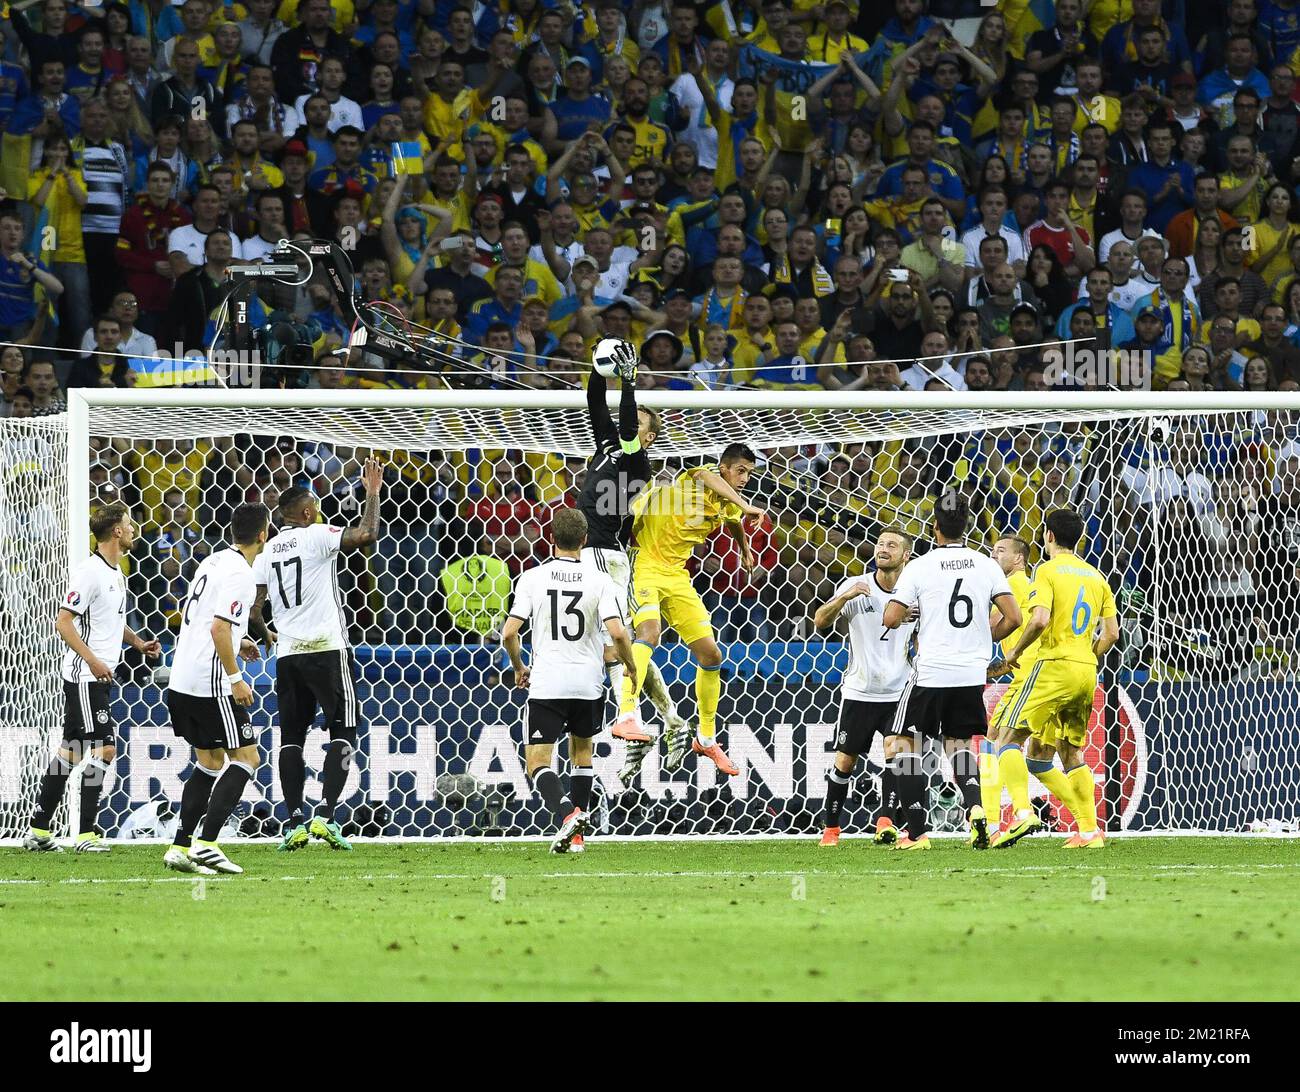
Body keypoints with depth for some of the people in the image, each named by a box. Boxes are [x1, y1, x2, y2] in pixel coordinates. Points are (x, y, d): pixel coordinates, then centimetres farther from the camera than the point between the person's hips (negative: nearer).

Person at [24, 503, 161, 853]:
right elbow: (64, 622, -18)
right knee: (104, 747, -11)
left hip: (100, 675, 10)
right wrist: (93, 660, -22)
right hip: (85, 676, -10)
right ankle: (87, 834, -9)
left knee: (71, 751, 10)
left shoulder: (116, 572, 14)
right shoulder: (90, 571, -15)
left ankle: (38, 831, 13)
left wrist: (137, 641, 16)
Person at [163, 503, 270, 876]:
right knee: (246, 758, -1)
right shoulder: (239, 574, -15)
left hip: (181, 683, 9)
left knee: (210, 761, 16)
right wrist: (236, 679, -18)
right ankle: (205, 843, -9)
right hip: (211, 686, -9)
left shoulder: (212, 562, 13)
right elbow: (219, 628, -23)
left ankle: (180, 847, 10)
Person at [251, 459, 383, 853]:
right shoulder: (317, 536, -6)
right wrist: (372, 492, -5)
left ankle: (295, 821, 3)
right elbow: (366, 535, -18)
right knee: (343, 731, 0)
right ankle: (326, 815, -14)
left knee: (292, 735, 11)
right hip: (327, 650, -5)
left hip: (287, 654, 5)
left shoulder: (267, 551, 10)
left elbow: (252, 606, 9)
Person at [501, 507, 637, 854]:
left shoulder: (533, 578, -4)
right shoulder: (599, 580, -3)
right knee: (582, 752, 23)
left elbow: (509, 632, -7)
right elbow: (617, 632, -12)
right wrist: (631, 668, 6)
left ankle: (566, 813, -29)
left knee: (537, 763, -1)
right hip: (588, 682, 2)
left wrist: (519, 667, 13)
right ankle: (577, 834, 22)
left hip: (546, 683, -2)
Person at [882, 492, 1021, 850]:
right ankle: (975, 808, -8)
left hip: (930, 673, -4)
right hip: (972, 673, 4)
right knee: (957, 743, 19)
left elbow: (891, 619, -11)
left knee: (907, 743, 10)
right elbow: (1013, 617, -1)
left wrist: (904, 614, 13)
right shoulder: (987, 566, 2)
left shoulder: (920, 567, -7)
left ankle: (918, 832, 3)